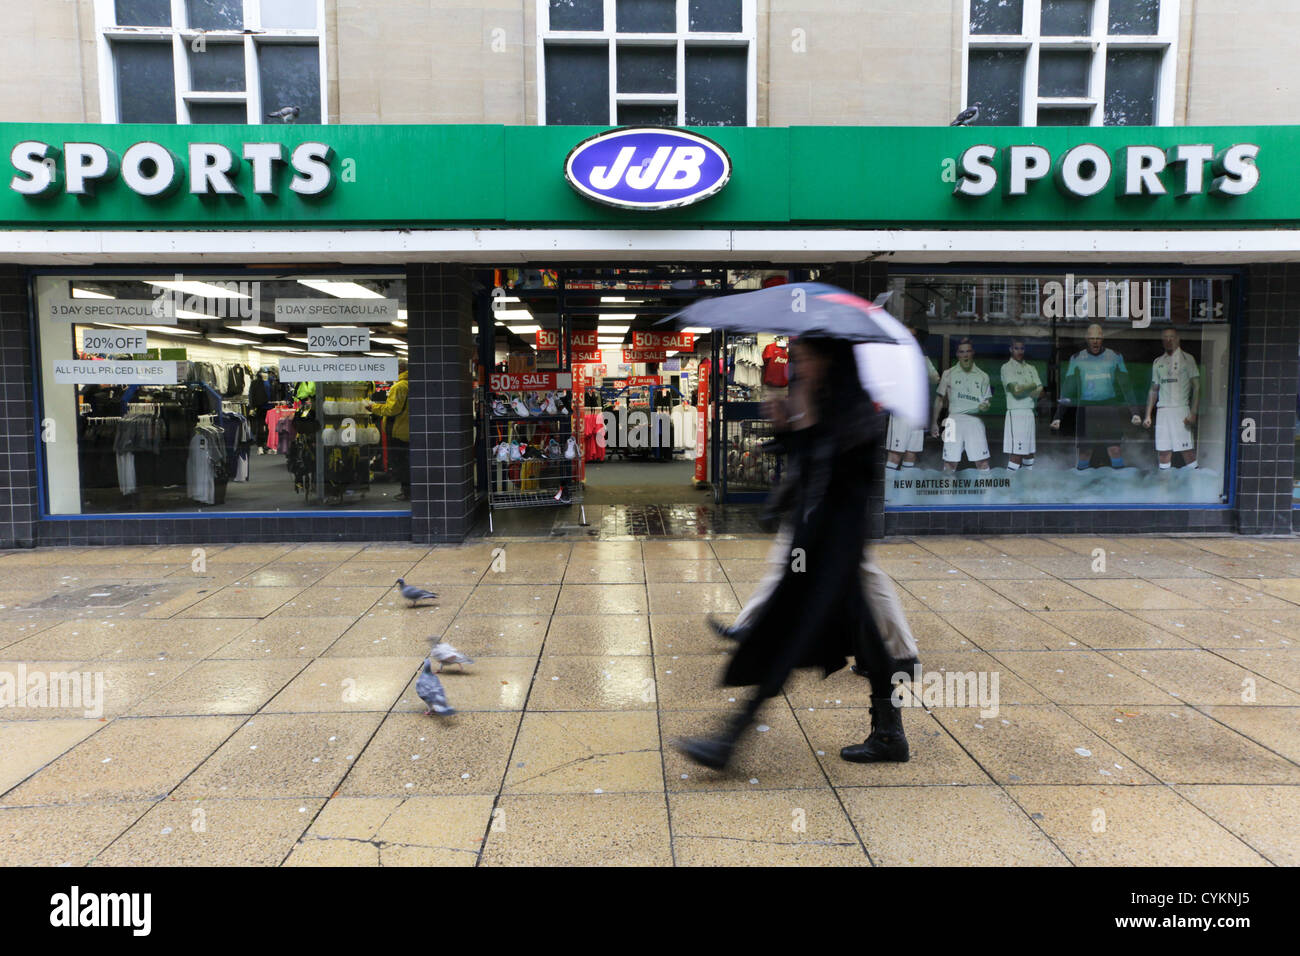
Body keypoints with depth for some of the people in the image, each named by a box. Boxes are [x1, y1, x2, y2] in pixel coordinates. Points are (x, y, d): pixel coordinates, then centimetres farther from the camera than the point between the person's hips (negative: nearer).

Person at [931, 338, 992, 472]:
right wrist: (934, 422, 4)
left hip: (975, 420, 0)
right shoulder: (948, 374, 7)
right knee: (949, 461, 1)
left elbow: (987, 400, 12)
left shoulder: (982, 376, 9)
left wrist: (985, 406, -13)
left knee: (982, 461, -3)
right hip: (954, 419, 0)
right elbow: (939, 399, 9)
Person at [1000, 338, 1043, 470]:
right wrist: (1033, 386, -1)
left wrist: (1023, 390, -10)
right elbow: (1016, 390, -15)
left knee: (1029, 450, 10)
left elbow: (1040, 391, 8)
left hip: (1030, 413, 7)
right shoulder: (1007, 368, -3)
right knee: (1017, 453, -12)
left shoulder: (1031, 368, 16)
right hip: (1016, 413, -7)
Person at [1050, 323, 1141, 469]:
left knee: (1115, 449, -8)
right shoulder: (1077, 359, 6)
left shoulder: (1115, 357, 7)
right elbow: (1067, 389, 5)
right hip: (1086, 411, 0)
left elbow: (1125, 386, 7)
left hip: (1110, 410, 0)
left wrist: (1134, 412, 0)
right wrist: (1058, 416, -2)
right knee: (1084, 451, 0)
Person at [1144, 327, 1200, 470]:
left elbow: (1196, 387, -2)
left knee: (1187, 449, -8)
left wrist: (1193, 413, -12)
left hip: (1181, 410, -4)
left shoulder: (1187, 359, 3)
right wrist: (1148, 415, 14)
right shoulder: (1158, 362, 16)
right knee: (1163, 450, 2)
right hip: (1162, 411, 4)